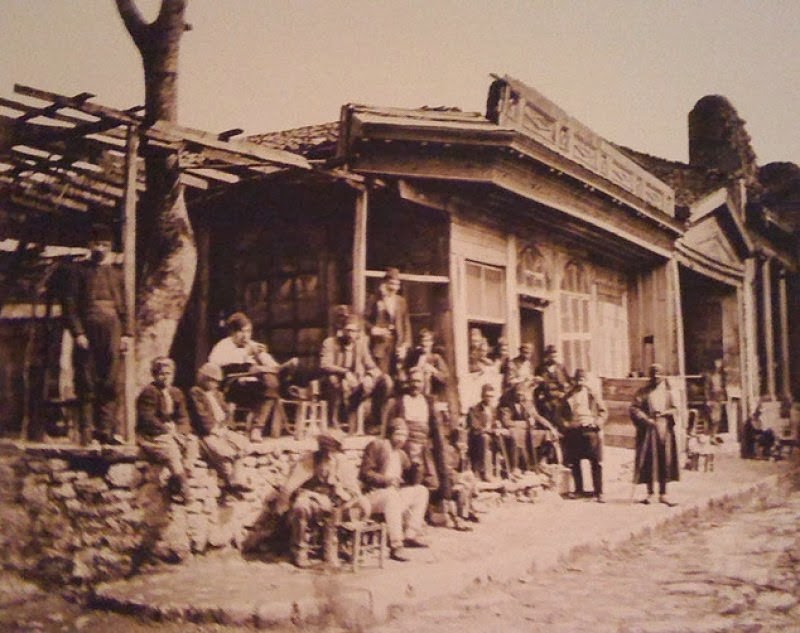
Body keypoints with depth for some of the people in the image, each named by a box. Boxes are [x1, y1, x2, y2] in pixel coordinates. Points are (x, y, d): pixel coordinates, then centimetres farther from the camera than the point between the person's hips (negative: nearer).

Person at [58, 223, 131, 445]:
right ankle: (87, 431, 2)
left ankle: (105, 429, 6)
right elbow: (69, 304, -2)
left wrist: (125, 334, 7)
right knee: (87, 384, -2)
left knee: (110, 385, 2)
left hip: (112, 332, 4)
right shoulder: (76, 270, 6)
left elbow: (123, 306, 17)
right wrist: (77, 333, -11)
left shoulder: (116, 273, 19)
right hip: (88, 331, -4)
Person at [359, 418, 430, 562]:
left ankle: (410, 535, -8)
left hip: (394, 493, 8)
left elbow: (411, 481, 15)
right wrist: (385, 479, -25)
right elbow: (365, 473, -12)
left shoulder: (401, 454, 17)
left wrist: (414, 463, -3)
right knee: (391, 494, -37)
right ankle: (395, 546, -41)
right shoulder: (376, 446, -4)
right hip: (373, 495, -8)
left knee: (421, 490, -1)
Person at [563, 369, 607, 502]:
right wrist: (566, 424, -1)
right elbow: (563, 413, 13)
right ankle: (578, 490, 18)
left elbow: (603, 411, 6)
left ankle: (598, 492, -1)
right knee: (574, 462, 6)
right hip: (573, 431, 2)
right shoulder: (569, 396, 9)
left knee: (596, 462, -4)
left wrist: (597, 423, -7)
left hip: (590, 430, -2)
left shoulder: (592, 395, 6)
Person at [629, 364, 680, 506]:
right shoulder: (643, 392, 1)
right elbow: (634, 409, -5)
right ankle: (650, 494, 6)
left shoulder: (666, 393, 12)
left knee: (665, 461, 2)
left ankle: (663, 494, 10)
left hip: (665, 430, 3)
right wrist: (646, 419, -18)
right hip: (648, 430, -3)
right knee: (649, 461, -2)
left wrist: (664, 412, -10)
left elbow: (674, 409, 10)